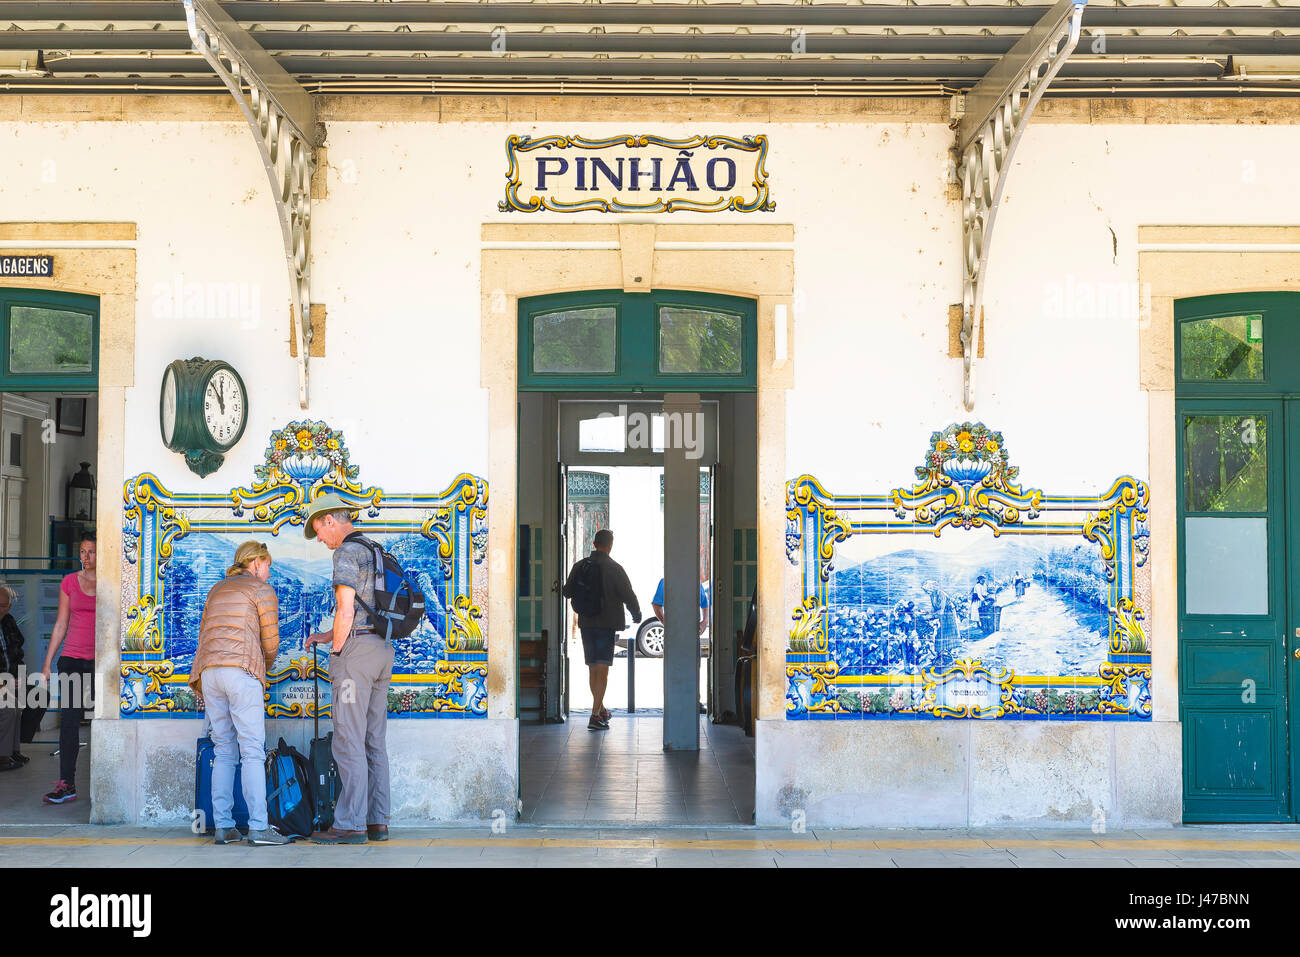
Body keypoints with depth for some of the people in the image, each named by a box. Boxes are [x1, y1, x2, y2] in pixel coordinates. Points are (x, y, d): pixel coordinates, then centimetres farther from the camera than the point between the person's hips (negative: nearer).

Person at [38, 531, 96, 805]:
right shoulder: (69, 582, 8)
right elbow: (60, 626, 11)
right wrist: (47, 664, 8)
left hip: (102, 659, -2)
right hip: (72, 658, 2)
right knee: (69, 721, -3)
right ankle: (66, 784, -2)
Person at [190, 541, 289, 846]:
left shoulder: (217, 590, 24)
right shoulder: (263, 590, 5)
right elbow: (270, 642, 3)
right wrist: (263, 669, 23)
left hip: (209, 672, 6)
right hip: (242, 671, -6)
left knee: (223, 750, 9)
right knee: (253, 751, -7)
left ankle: (223, 826, 4)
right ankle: (259, 827, -12)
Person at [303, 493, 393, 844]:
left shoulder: (346, 553, -10)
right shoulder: (375, 554, 19)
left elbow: (346, 611, -17)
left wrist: (335, 653, -7)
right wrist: (328, 635, 20)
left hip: (356, 650, -9)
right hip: (383, 649, 9)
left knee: (349, 740, -7)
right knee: (374, 741, 9)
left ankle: (350, 824, -7)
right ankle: (376, 822, 10)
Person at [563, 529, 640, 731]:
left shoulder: (579, 567, 2)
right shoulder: (614, 568, -10)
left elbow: (568, 592, 10)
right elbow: (628, 595, -8)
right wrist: (636, 614, 11)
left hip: (586, 623, 5)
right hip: (607, 624, -4)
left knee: (593, 669, 17)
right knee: (602, 670, -6)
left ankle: (601, 709, 30)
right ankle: (595, 716, -13)